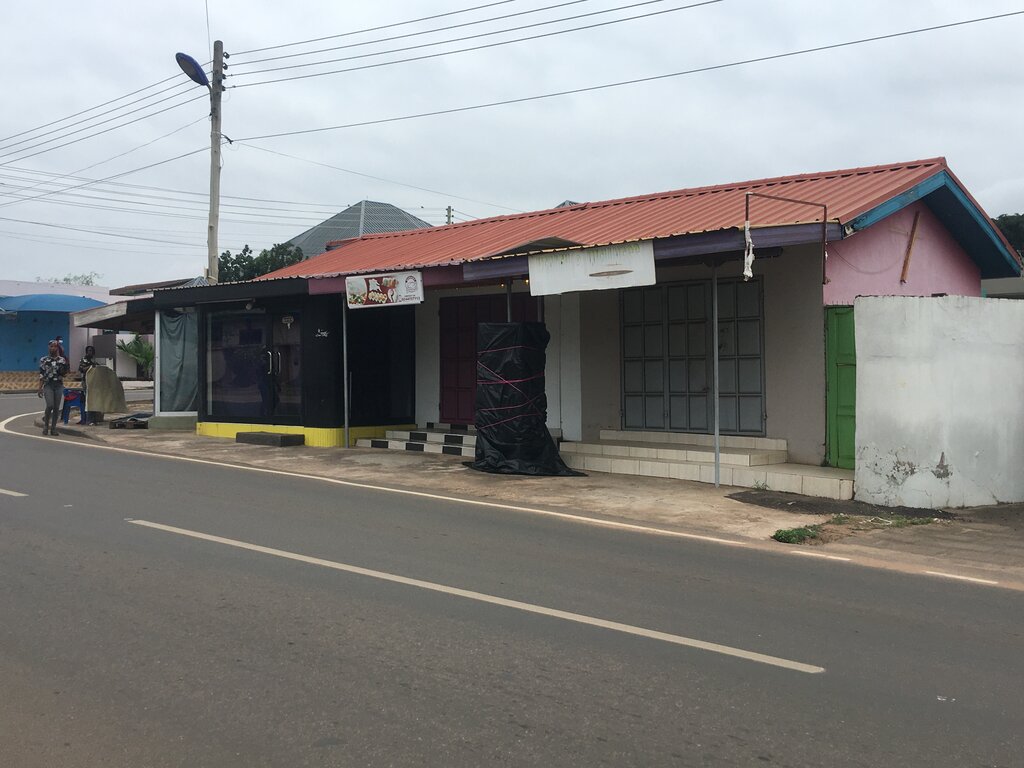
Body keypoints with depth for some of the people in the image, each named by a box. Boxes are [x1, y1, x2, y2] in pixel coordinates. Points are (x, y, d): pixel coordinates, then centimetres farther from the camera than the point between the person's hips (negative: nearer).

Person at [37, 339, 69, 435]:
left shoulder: (62, 360, 7)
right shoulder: (44, 360, 5)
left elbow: (63, 373, 0)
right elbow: (41, 375, 4)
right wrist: (40, 388, 0)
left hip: (59, 385, 2)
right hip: (48, 385, -2)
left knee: (56, 407, 1)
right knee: (50, 405, -15)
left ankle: (53, 428, 9)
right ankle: (46, 425, 4)